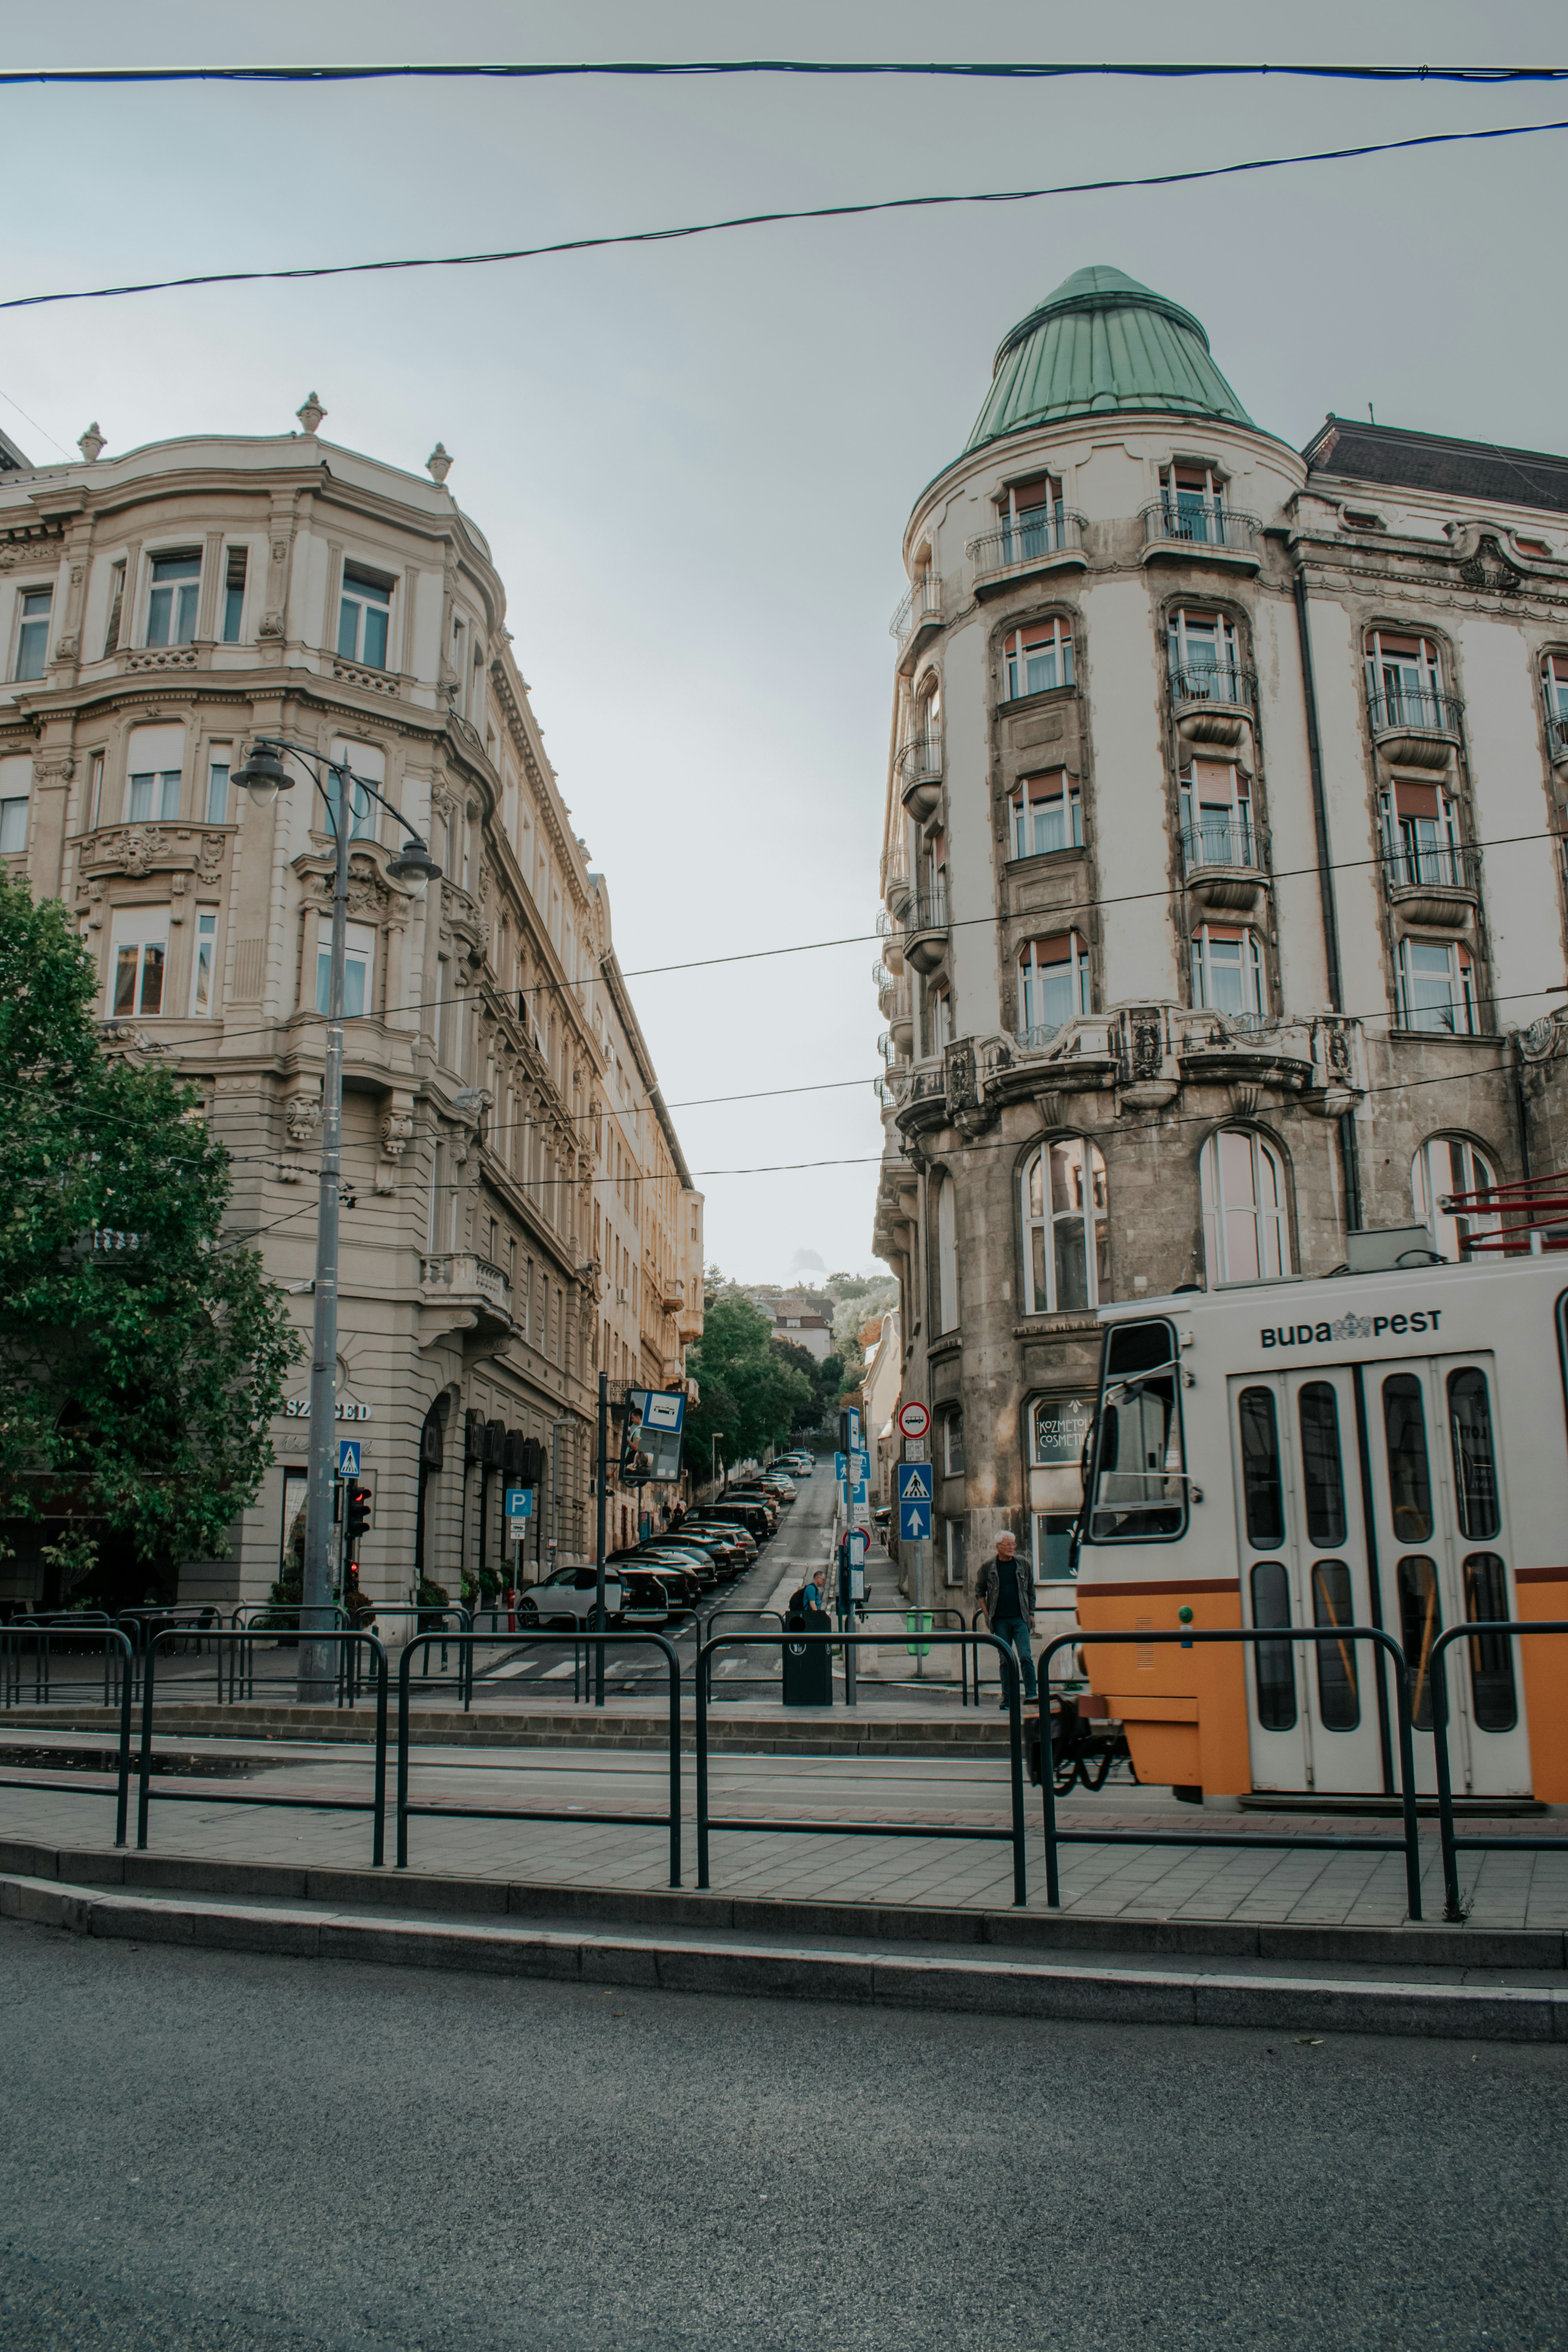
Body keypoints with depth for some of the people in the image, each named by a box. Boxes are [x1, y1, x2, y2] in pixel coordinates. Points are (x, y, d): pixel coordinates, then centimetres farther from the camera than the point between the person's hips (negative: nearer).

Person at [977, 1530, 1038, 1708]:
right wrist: (987, 1615, 2)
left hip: (1020, 1618, 0)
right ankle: (1007, 1697, 12)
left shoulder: (1023, 1565, 5)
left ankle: (1031, 1694, -2)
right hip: (1000, 1620, 0)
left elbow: (1031, 1591, 12)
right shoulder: (989, 1567, 2)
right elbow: (981, 1593, 10)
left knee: (1026, 1656, -9)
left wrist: (1031, 1614, 6)